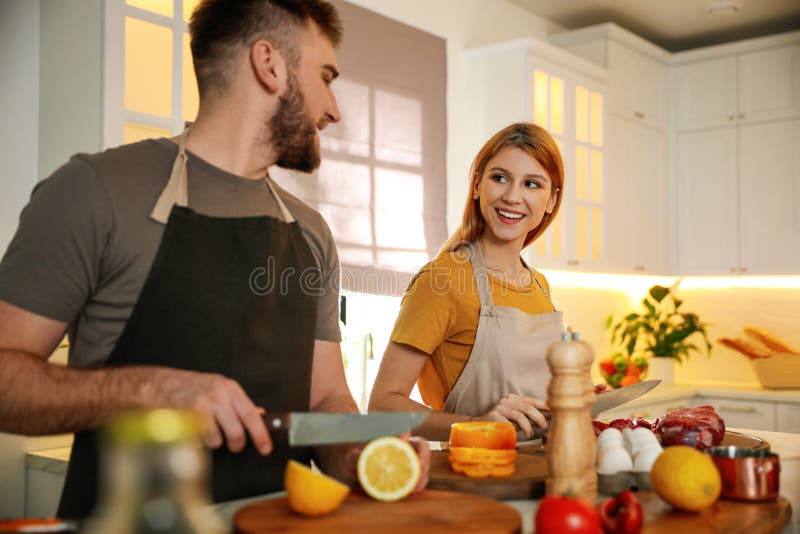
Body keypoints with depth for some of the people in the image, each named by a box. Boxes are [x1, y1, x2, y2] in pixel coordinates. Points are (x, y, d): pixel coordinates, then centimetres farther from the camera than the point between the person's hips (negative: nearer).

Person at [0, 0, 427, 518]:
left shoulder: (312, 233, 11)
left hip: (277, 516, 5)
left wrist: (357, 456, -9)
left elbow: (325, 395, 11)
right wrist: (149, 390, -22)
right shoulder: (96, 190, -7)